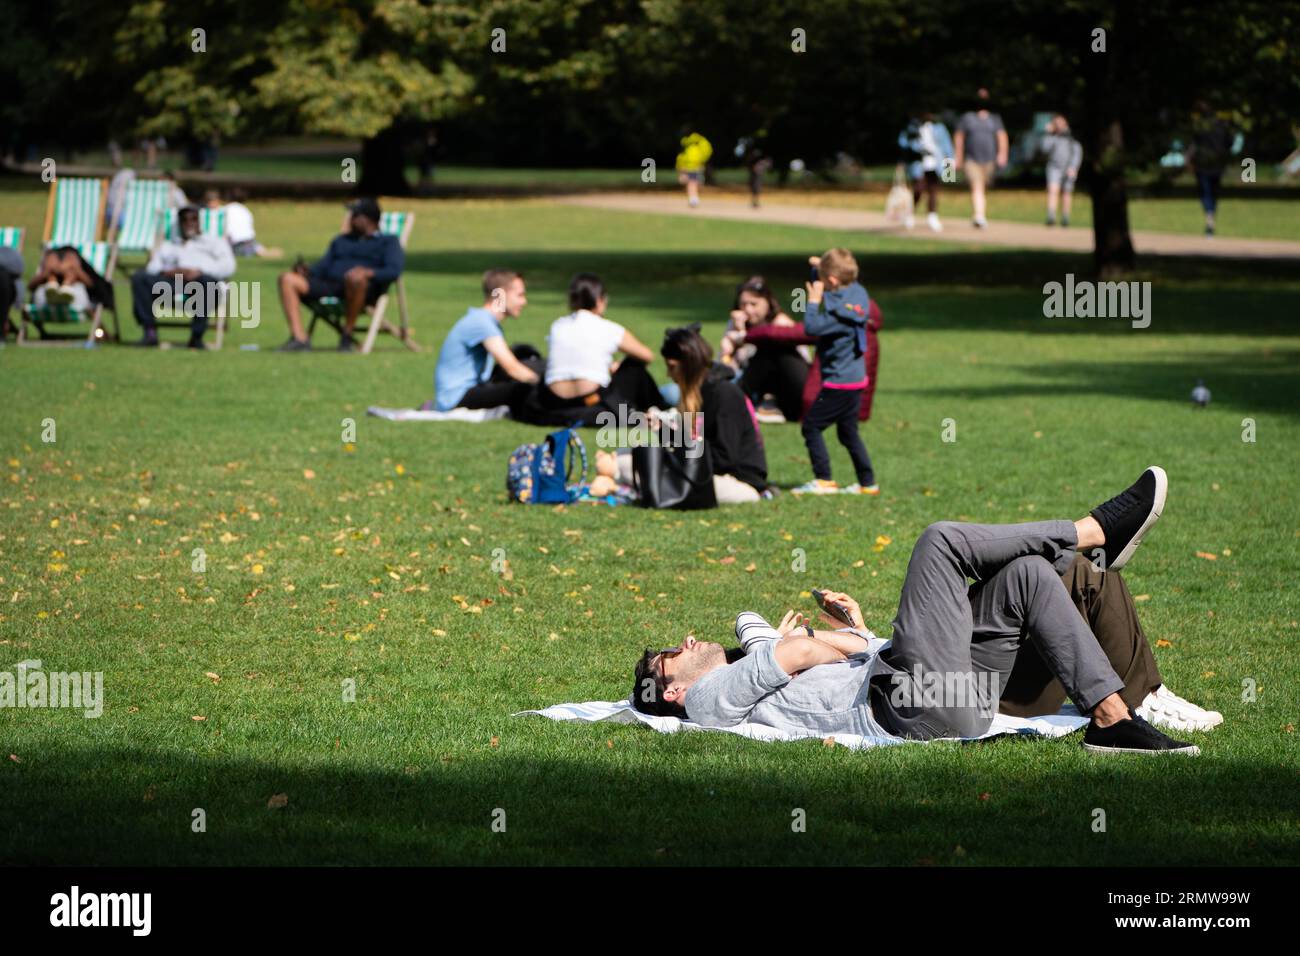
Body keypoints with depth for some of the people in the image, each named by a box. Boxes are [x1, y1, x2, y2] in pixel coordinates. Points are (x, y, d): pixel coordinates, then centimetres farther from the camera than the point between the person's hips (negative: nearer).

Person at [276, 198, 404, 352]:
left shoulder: (388, 242, 15)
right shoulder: (340, 241, 35)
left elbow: (394, 271, -3)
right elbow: (322, 268, 23)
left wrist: (369, 272, -22)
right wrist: (307, 271, 0)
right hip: (329, 284, 6)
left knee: (355, 278, -42)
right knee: (287, 279, -15)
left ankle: (347, 336, -29)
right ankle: (299, 338, -28)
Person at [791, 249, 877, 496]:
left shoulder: (839, 310, -23)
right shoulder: (857, 294, 4)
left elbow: (812, 327, -30)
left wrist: (814, 301, -18)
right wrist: (821, 265, 9)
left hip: (838, 383, -10)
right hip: (855, 377, 10)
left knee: (812, 425, -4)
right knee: (848, 433, 17)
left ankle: (823, 480, -5)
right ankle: (867, 482, 18)